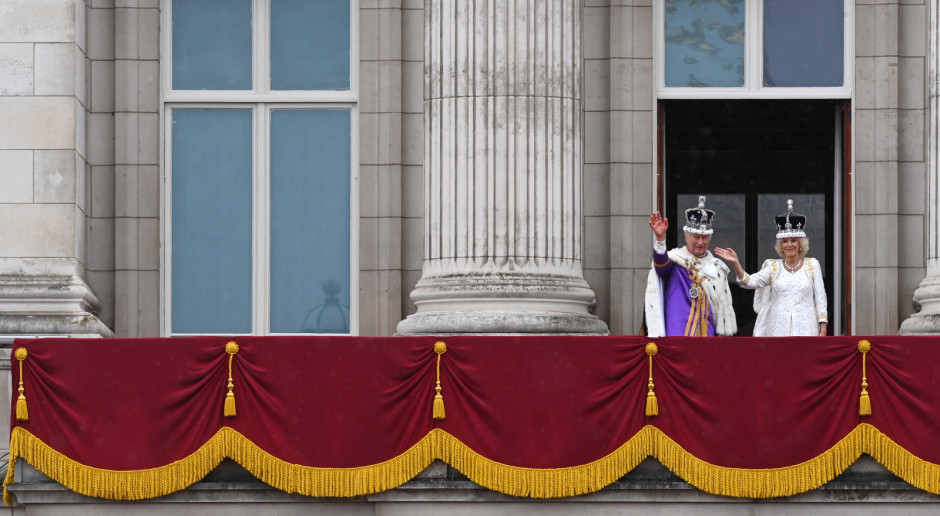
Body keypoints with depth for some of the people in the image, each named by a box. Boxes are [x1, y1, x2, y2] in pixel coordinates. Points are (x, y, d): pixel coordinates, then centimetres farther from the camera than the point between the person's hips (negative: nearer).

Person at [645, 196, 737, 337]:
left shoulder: (716, 267, 15)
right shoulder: (675, 259, 2)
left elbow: (724, 304, 18)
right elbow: (661, 263, -23)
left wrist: (722, 334, 12)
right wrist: (660, 238, -41)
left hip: (707, 333, 4)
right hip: (678, 332, -4)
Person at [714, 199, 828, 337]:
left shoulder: (812, 265, 8)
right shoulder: (774, 267, 10)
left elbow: (820, 298, 6)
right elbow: (750, 282, -4)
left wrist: (823, 330, -2)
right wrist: (735, 263, -20)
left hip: (806, 330, -1)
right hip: (779, 330, 1)